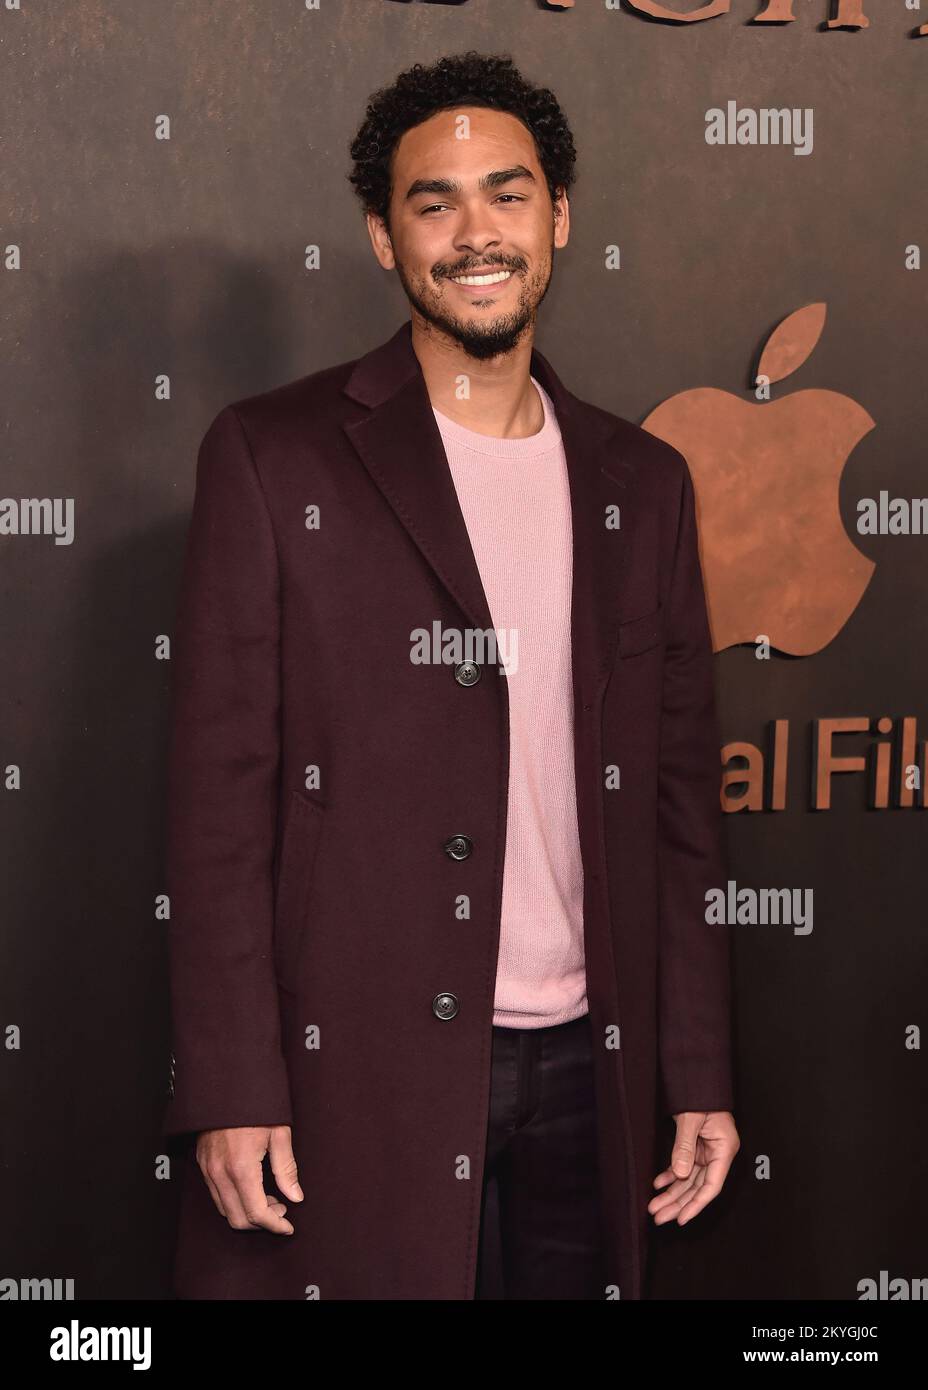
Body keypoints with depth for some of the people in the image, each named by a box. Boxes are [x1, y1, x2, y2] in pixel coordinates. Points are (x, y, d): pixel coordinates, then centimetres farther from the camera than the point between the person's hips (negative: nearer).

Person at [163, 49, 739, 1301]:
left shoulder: (642, 483, 10)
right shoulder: (272, 456, -2)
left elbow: (681, 794, 11)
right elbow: (220, 788, -6)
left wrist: (700, 1072, 8)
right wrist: (231, 1090, -11)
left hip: (582, 1064, 4)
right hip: (350, 1069, -3)